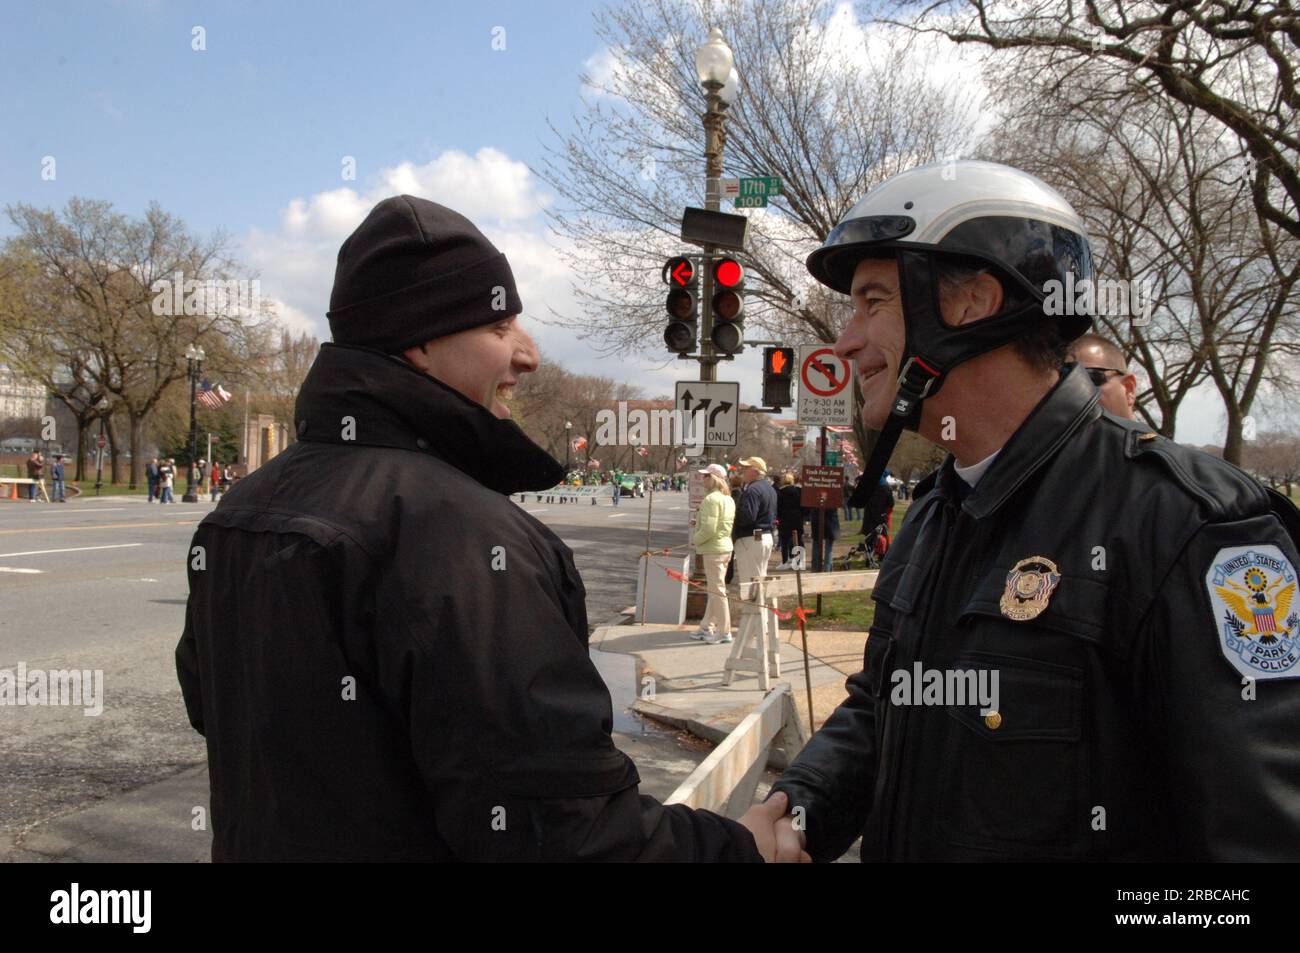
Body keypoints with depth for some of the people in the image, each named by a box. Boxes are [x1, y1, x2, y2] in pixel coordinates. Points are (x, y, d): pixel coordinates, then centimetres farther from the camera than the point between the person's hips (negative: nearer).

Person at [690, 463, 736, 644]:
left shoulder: (711, 499, -18)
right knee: (714, 589, 16)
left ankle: (724, 631, 2)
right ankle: (707, 627, 26)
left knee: (717, 590, -3)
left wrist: (695, 539, -7)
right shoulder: (728, 499, 12)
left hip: (713, 549, -10)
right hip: (725, 546, 10)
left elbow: (708, 529, -24)